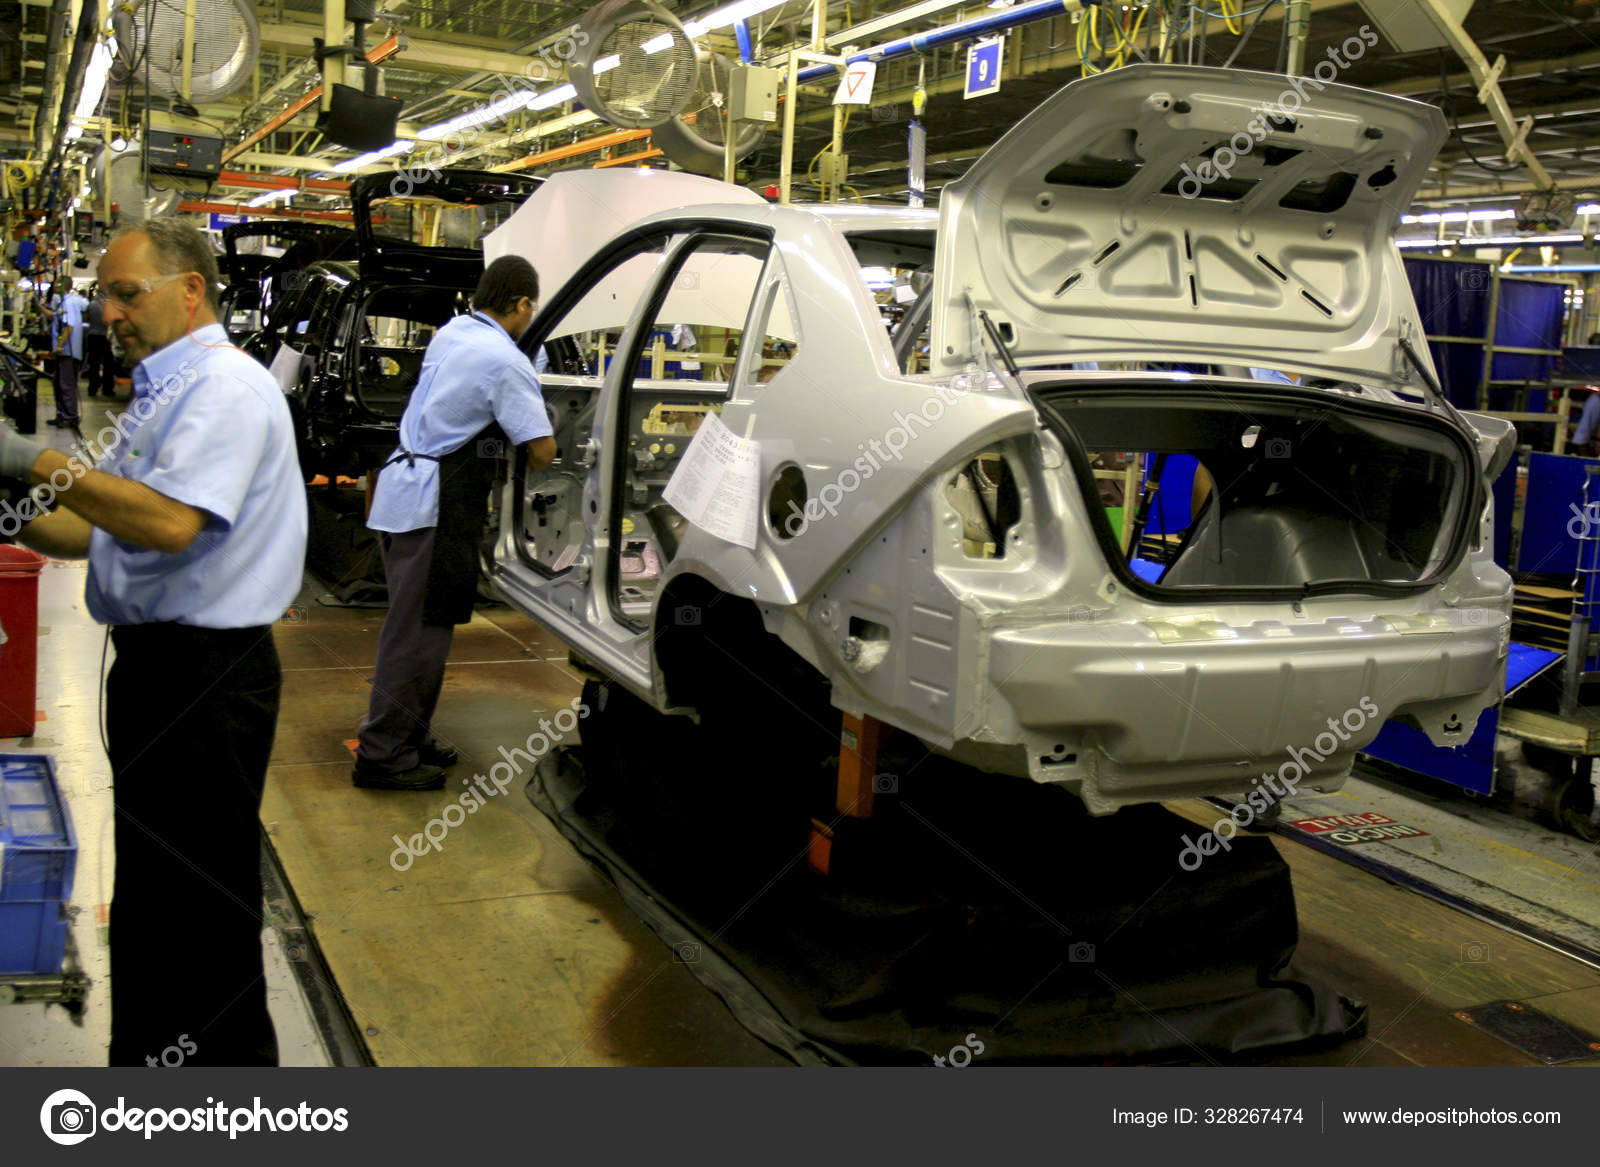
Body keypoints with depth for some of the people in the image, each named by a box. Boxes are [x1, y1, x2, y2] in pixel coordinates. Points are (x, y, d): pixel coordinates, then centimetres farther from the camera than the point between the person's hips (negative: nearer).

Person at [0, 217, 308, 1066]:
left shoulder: (228, 387, -14)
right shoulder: (160, 392, 17)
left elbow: (172, 522, -28)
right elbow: (104, 532, 20)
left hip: (205, 675, -10)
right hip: (155, 663, 10)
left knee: (200, 902, -2)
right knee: (146, 891, 20)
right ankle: (144, 1060, 35)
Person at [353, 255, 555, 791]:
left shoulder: (451, 332, 11)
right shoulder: (505, 363, -15)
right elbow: (542, 451, -15)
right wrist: (541, 416, 7)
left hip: (403, 483, 9)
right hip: (436, 504, -9)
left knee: (416, 622, 17)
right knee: (420, 627, -3)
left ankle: (406, 734, 27)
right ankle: (383, 755, 2)